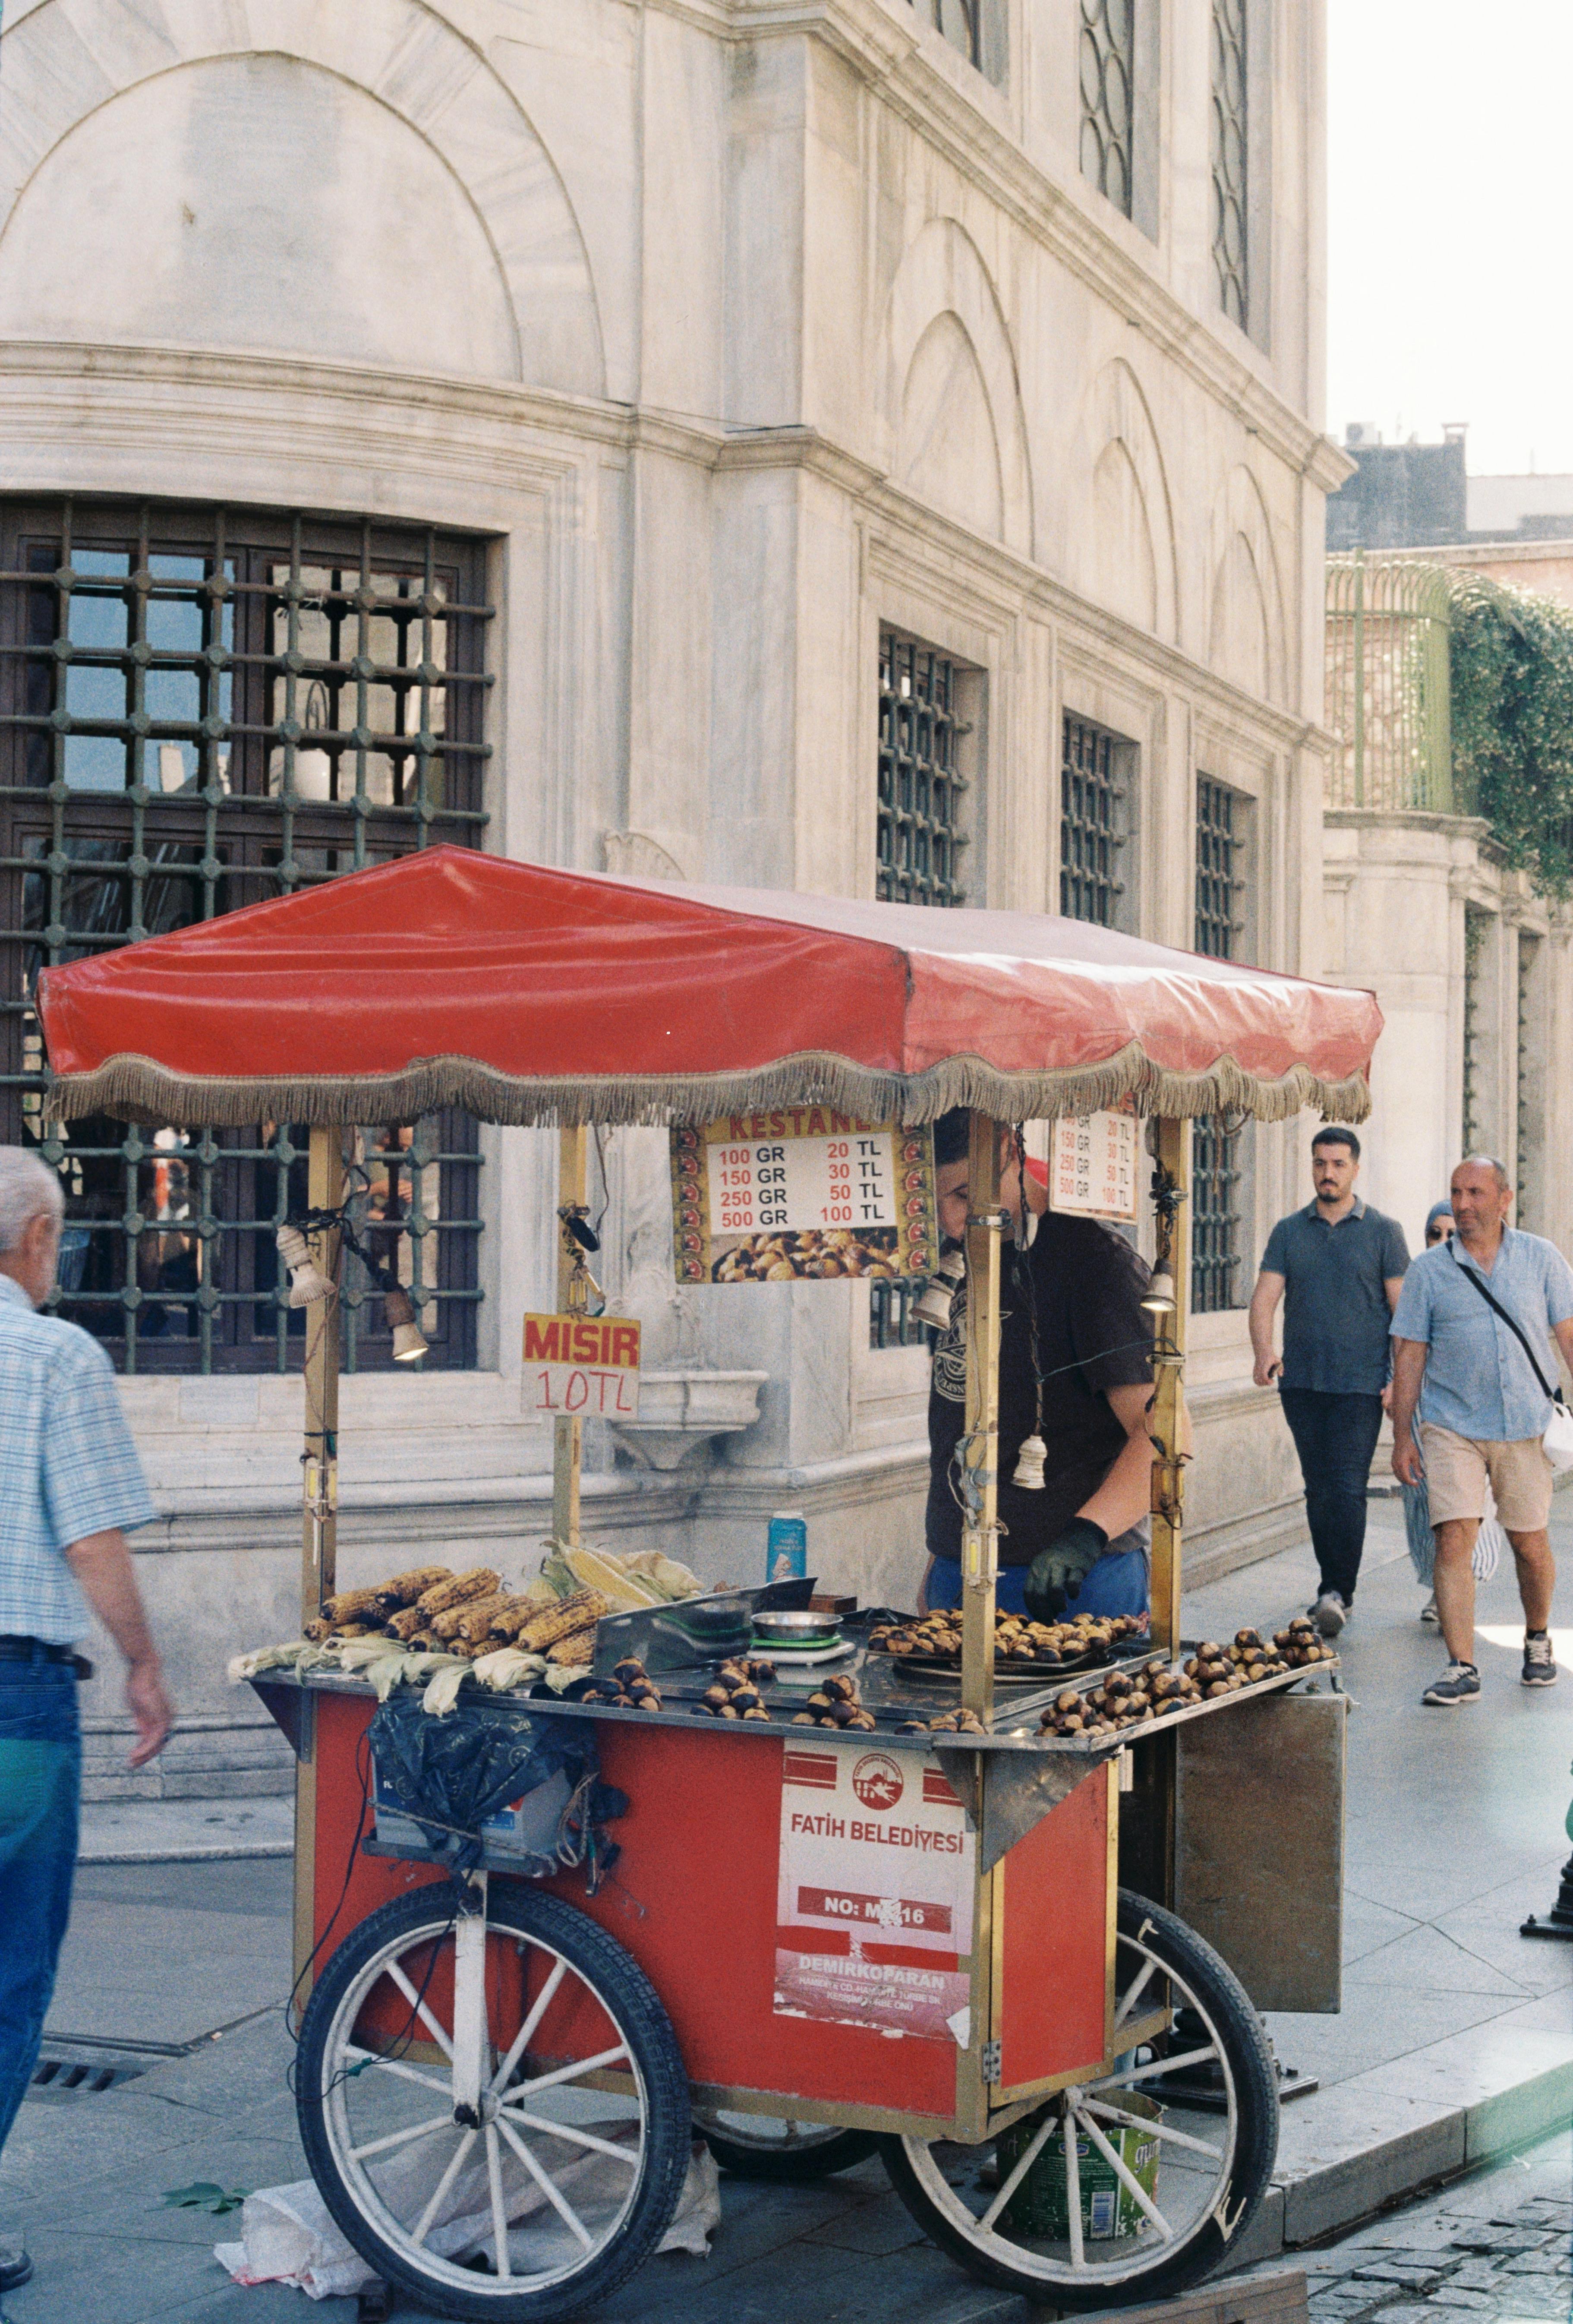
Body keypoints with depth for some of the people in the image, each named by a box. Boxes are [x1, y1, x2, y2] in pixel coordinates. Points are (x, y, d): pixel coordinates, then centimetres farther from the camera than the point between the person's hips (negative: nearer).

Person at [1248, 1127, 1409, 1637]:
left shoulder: (1383, 1231, 3)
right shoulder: (1289, 1231, 10)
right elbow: (1265, 1296, 2)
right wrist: (1263, 1351, -17)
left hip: (1360, 1384, -3)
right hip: (1301, 1381, 3)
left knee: (1347, 1488, -12)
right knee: (1318, 1489, 8)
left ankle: (1337, 1593, -11)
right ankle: (1336, 1591, 18)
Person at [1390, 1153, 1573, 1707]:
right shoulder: (1428, 1270, 2)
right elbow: (1409, 1355, 4)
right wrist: (1402, 1437, 1)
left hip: (1525, 1427, 1)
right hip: (1452, 1427, 0)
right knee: (1453, 1541, -12)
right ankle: (1461, 1669, -10)